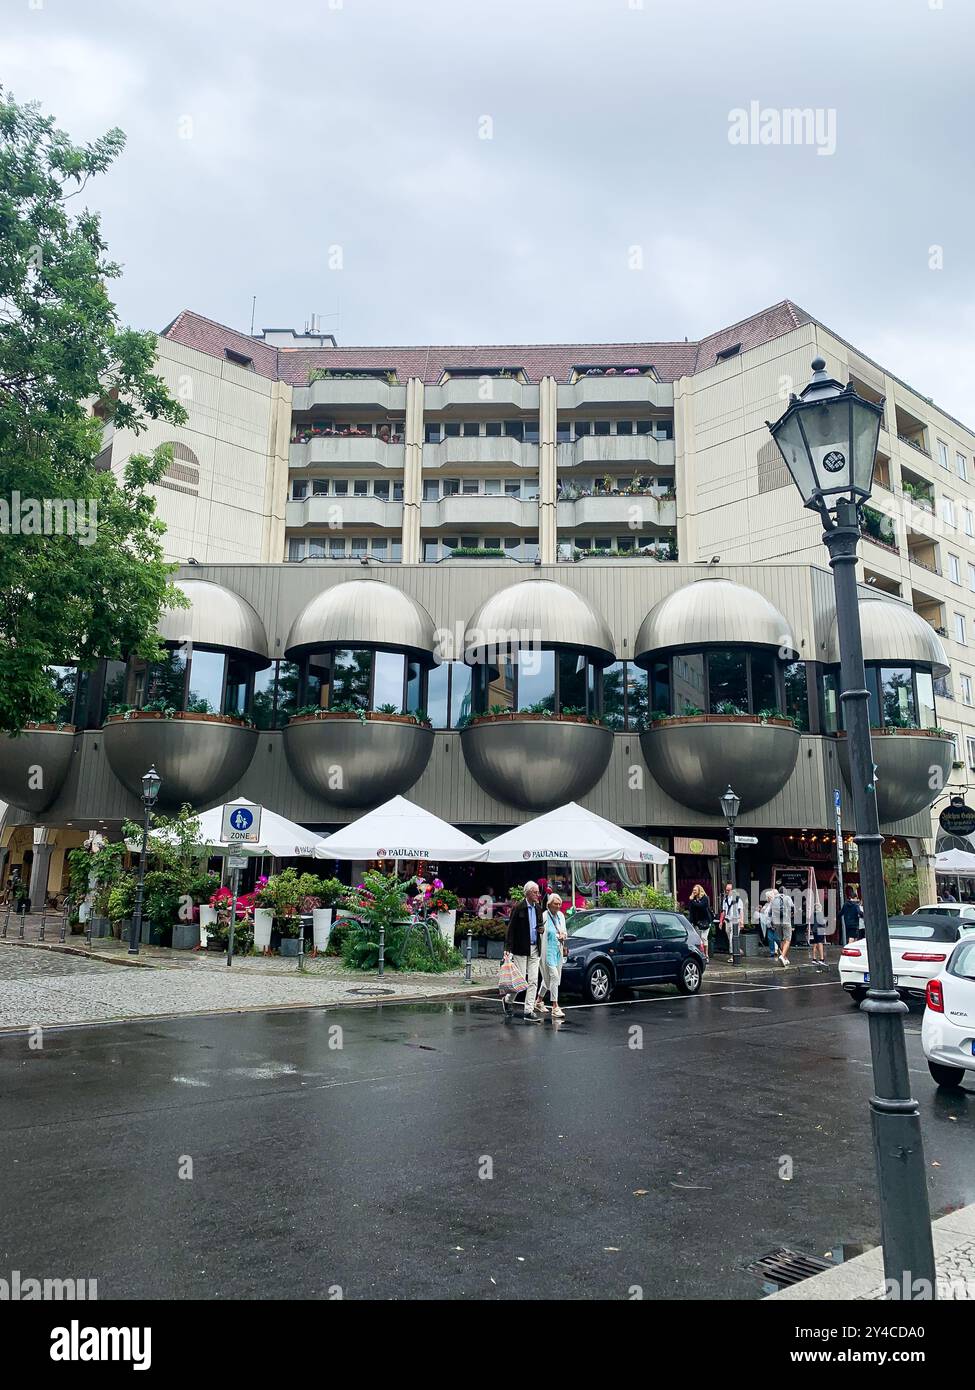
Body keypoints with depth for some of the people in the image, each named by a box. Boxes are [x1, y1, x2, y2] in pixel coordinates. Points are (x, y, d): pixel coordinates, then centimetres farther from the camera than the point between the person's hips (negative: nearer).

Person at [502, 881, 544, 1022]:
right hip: (521, 948, -6)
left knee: (533, 981, 2)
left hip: (534, 949, 6)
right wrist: (508, 948, -14)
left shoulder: (538, 908, 9)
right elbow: (511, 928, -9)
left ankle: (529, 1012, 6)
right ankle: (508, 1000, 25)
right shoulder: (518, 907, -9)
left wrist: (541, 929, -2)